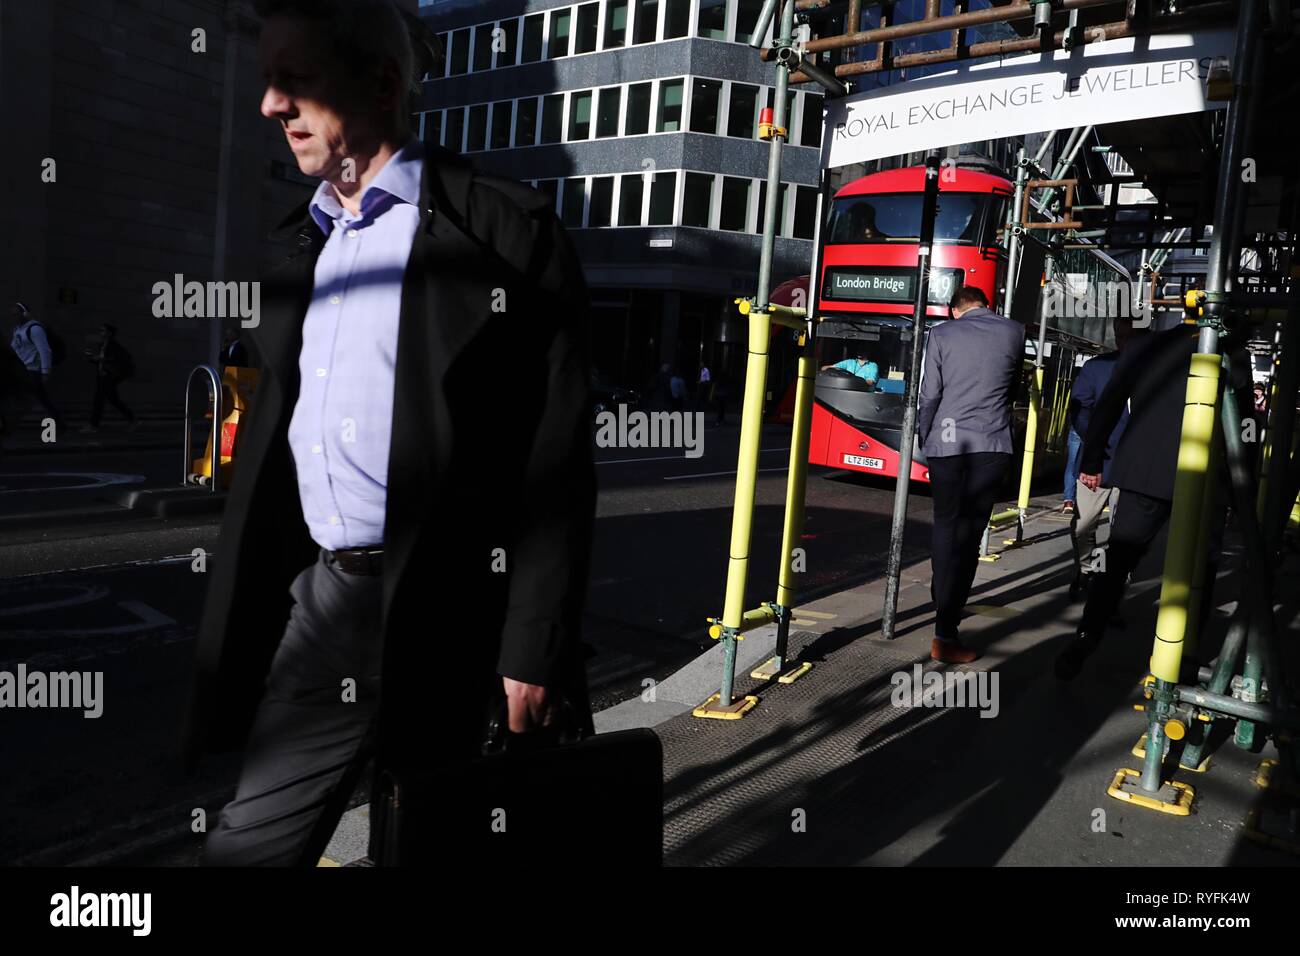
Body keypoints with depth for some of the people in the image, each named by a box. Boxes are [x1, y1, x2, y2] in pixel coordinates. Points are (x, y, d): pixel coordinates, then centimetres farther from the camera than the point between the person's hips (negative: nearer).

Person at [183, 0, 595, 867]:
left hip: (450, 607, -6)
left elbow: (557, 458, -13)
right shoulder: (297, 245, 14)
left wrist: (535, 648, -16)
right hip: (320, 597, 7)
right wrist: (234, 622, 16)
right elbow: (270, 441, 17)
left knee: (440, 843, 12)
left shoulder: (507, 230, -8)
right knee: (247, 842, 15)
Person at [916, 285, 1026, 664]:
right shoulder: (1014, 331, 9)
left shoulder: (942, 333, 4)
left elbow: (929, 395, 1)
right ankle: (945, 634, 0)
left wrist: (924, 442, 13)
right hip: (992, 444, 0)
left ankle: (943, 602, 23)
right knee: (969, 533, 1)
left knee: (945, 528, 11)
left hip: (946, 442, 0)